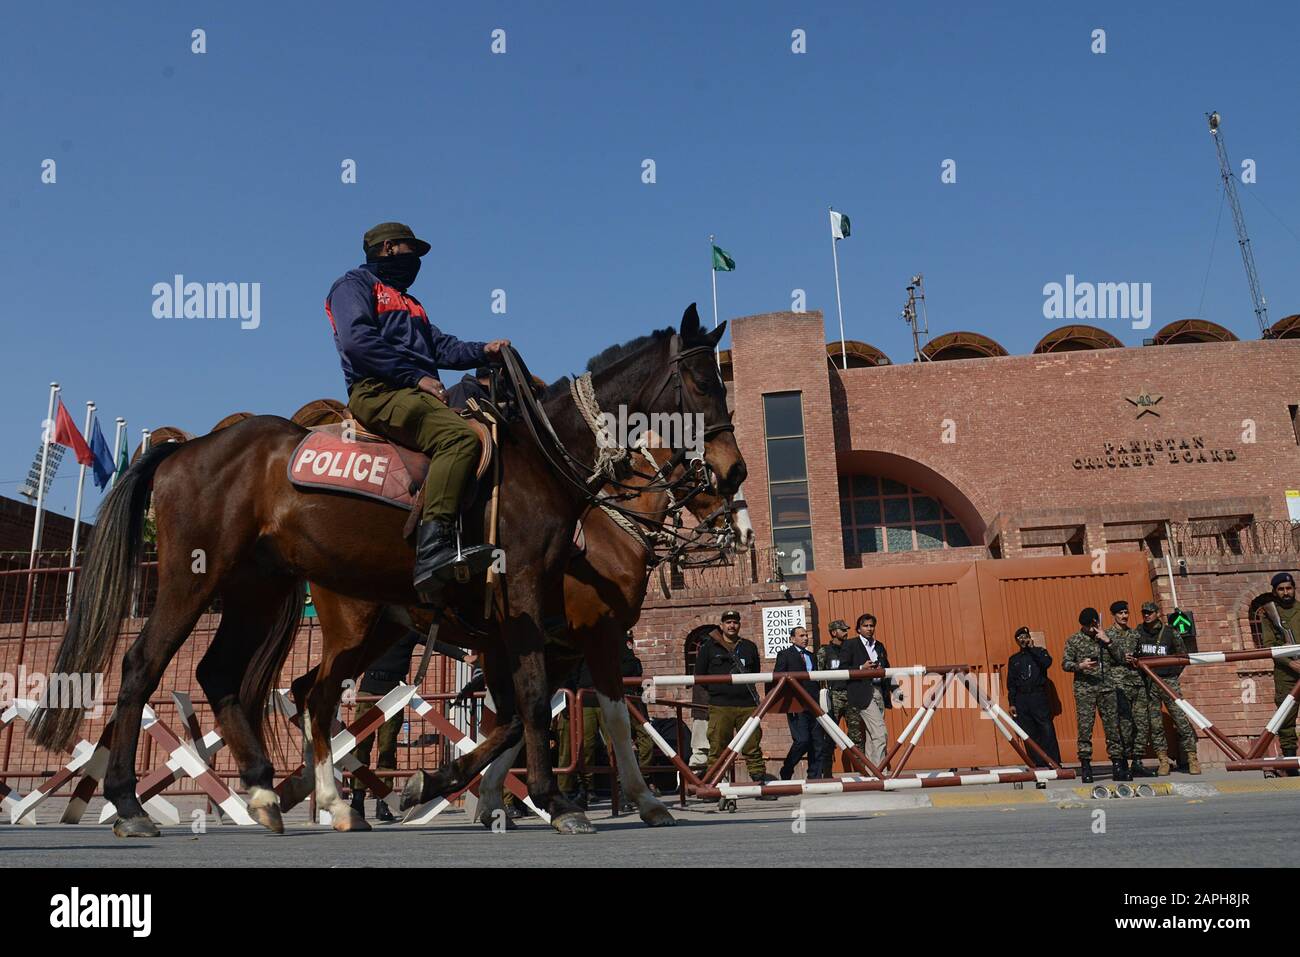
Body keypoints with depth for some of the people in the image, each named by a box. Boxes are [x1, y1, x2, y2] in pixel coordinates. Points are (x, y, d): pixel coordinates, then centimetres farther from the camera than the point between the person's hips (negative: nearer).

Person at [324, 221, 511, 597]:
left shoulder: (406, 301, 37)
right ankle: (432, 545, -44)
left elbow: (441, 346, 22)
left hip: (417, 393, 9)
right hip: (377, 391, -9)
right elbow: (357, 341, -9)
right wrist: (416, 376, -13)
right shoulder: (355, 284, 10)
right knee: (460, 436, -33)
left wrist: (483, 351, 4)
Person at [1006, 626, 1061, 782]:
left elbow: (1047, 662, -13)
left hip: (1039, 697, -3)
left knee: (1047, 732, -11)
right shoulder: (1014, 659, 16)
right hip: (1021, 701, 3)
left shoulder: (1039, 652, 10)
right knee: (1030, 736, 0)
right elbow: (1011, 683, 12)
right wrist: (1011, 703, 4)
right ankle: (1038, 767, 2)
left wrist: (1032, 648, -8)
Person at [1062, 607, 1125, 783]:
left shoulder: (1106, 637, 14)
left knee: (1112, 726, 1)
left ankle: (1117, 764, 7)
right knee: (1085, 727, -5)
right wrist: (1081, 665, -16)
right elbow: (1065, 664, 3)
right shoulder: (1073, 640, 7)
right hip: (1084, 690, -2)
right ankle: (1085, 765, -1)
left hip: (1107, 688, 2)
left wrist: (1108, 641, -3)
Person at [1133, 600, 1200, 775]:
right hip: (1148, 683, 2)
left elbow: (1182, 655, 10)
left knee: (1181, 720, -6)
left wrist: (1173, 673, 3)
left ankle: (1192, 758, 1)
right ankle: (1163, 760, 6)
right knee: (1155, 724, 1)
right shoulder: (1138, 632, 6)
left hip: (1168, 680, -2)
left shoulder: (1170, 632, 2)